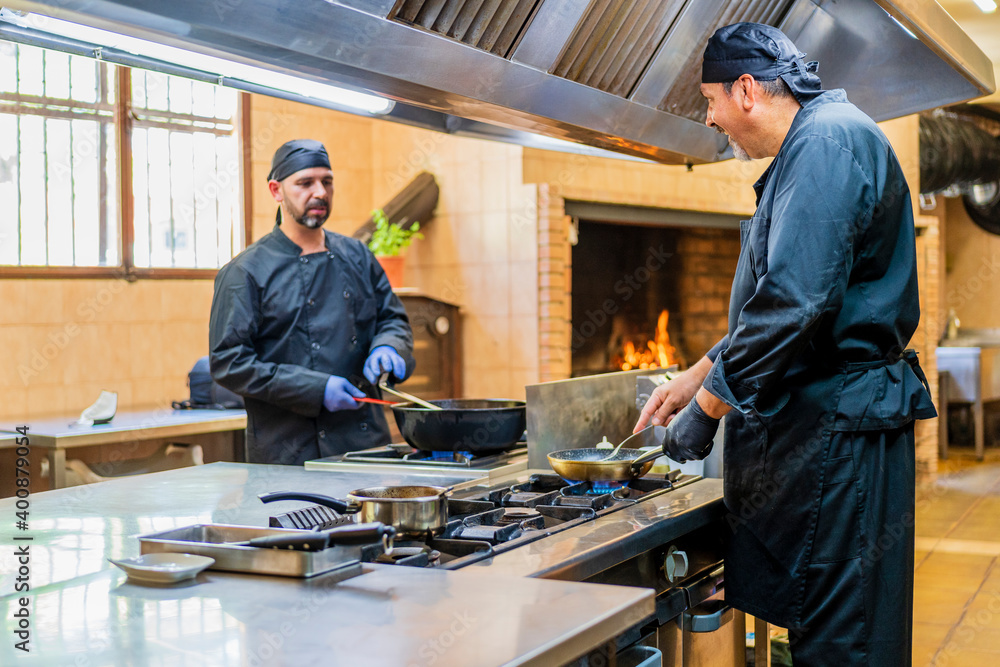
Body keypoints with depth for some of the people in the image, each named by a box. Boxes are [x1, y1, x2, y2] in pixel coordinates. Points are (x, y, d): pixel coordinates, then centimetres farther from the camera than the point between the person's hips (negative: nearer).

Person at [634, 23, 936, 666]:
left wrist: (707, 408, -17)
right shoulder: (812, 147, 20)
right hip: (803, 424, 10)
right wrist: (695, 378, 22)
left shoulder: (830, 139, -14)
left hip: (835, 426, -10)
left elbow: (794, 303, -25)